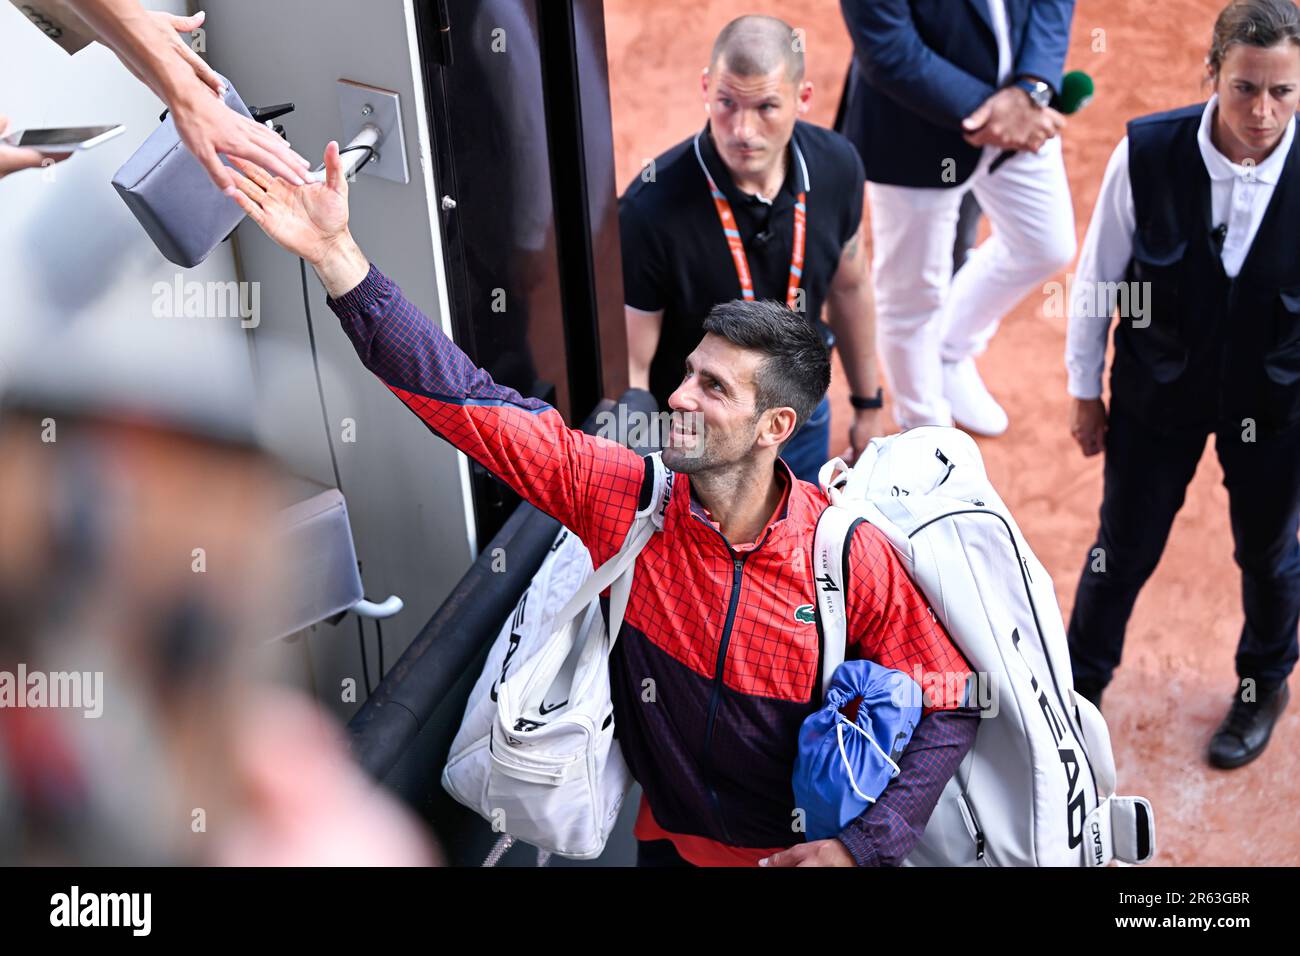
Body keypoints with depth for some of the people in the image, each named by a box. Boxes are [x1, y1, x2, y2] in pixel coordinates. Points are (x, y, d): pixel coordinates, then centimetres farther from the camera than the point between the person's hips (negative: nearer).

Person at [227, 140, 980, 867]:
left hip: (808, 846, -2)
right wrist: (336, 251, -25)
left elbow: (949, 710, -13)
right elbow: (463, 397, -20)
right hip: (671, 839, 3)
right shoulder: (622, 496, -18)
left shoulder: (854, 559, -23)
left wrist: (860, 847, -20)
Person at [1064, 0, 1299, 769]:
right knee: (1125, 547, 13)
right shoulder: (1146, 153, -21)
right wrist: (1085, 390, 0)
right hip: (1158, 389, 0)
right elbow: (1099, 273, -8)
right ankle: (1083, 682, 40)